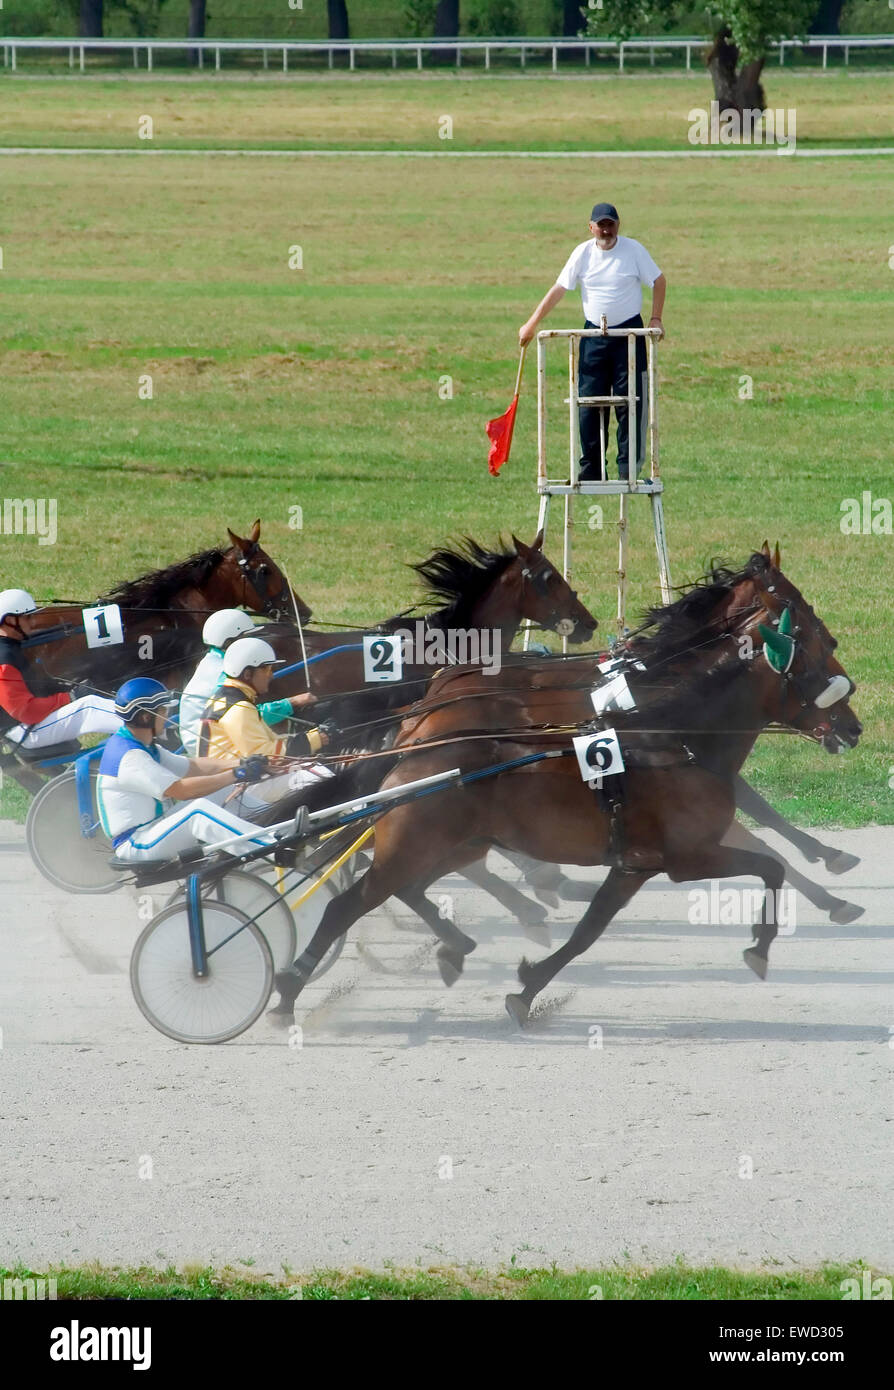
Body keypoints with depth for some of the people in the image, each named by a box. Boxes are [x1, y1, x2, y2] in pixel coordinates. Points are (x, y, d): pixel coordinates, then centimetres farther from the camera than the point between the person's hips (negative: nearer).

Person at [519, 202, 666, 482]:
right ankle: (590, 468, 6)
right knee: (589, 403, 0)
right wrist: (531, 324, -3)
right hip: (594, 335, 2)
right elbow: (559, 289, 1)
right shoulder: (583, 253, 1)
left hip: (630, 332, -2)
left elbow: (659, 281, 5)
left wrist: (656, 319, -6)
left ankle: (629, 466, 0)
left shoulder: (633, 249, -3)